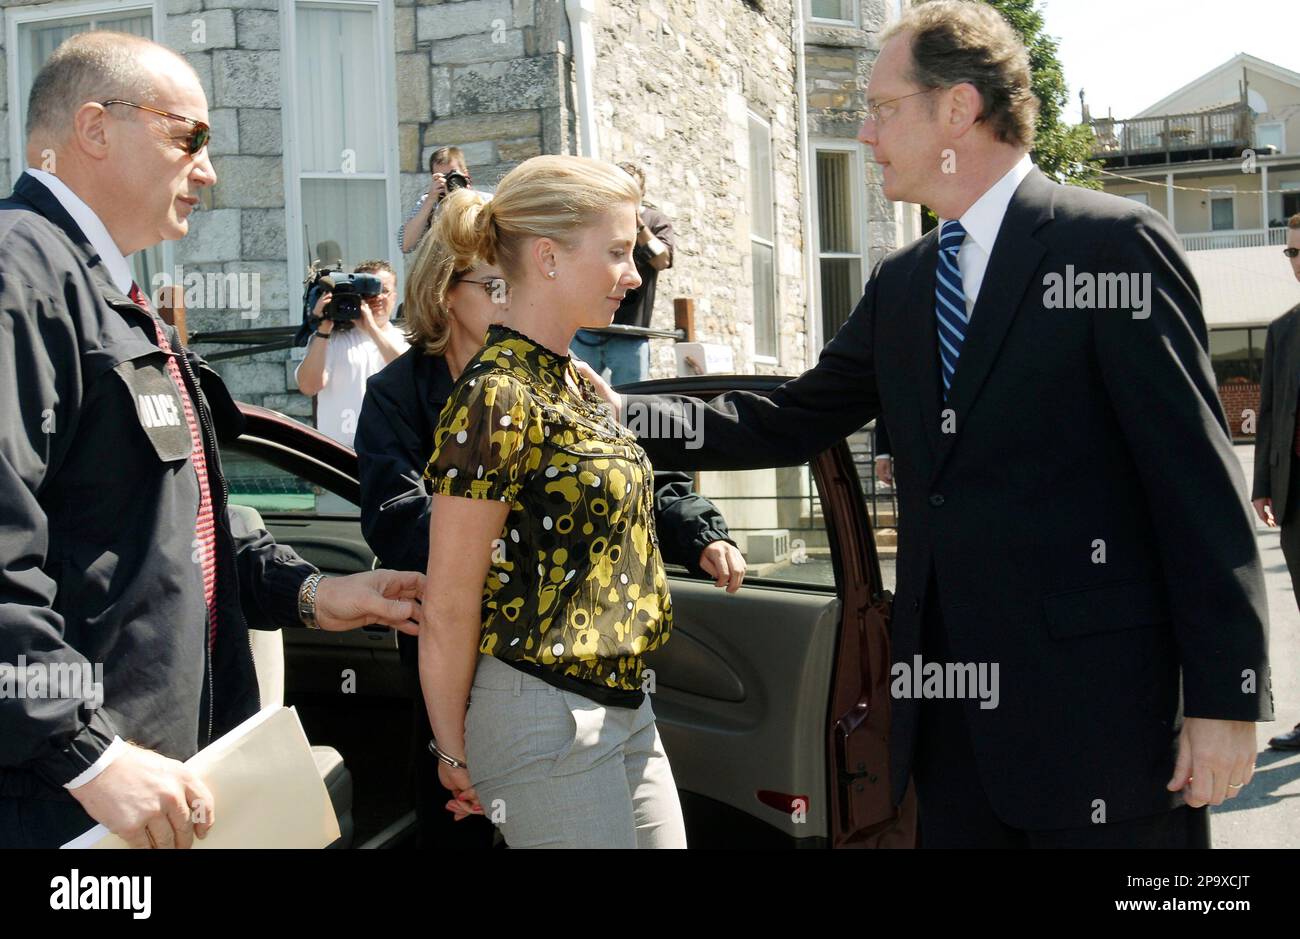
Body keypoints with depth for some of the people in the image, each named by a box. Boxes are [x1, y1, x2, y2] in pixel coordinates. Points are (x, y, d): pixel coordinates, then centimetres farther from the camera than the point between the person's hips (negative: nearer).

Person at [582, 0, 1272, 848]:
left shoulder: (1112, 244, -8)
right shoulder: (900, 285, 13)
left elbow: (1201, 484, -11)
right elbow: (789, 423, 16)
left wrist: (1226, 696, -14)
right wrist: (621, 411, 6)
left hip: (1098, 705, -6)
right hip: (950, 711, 7)